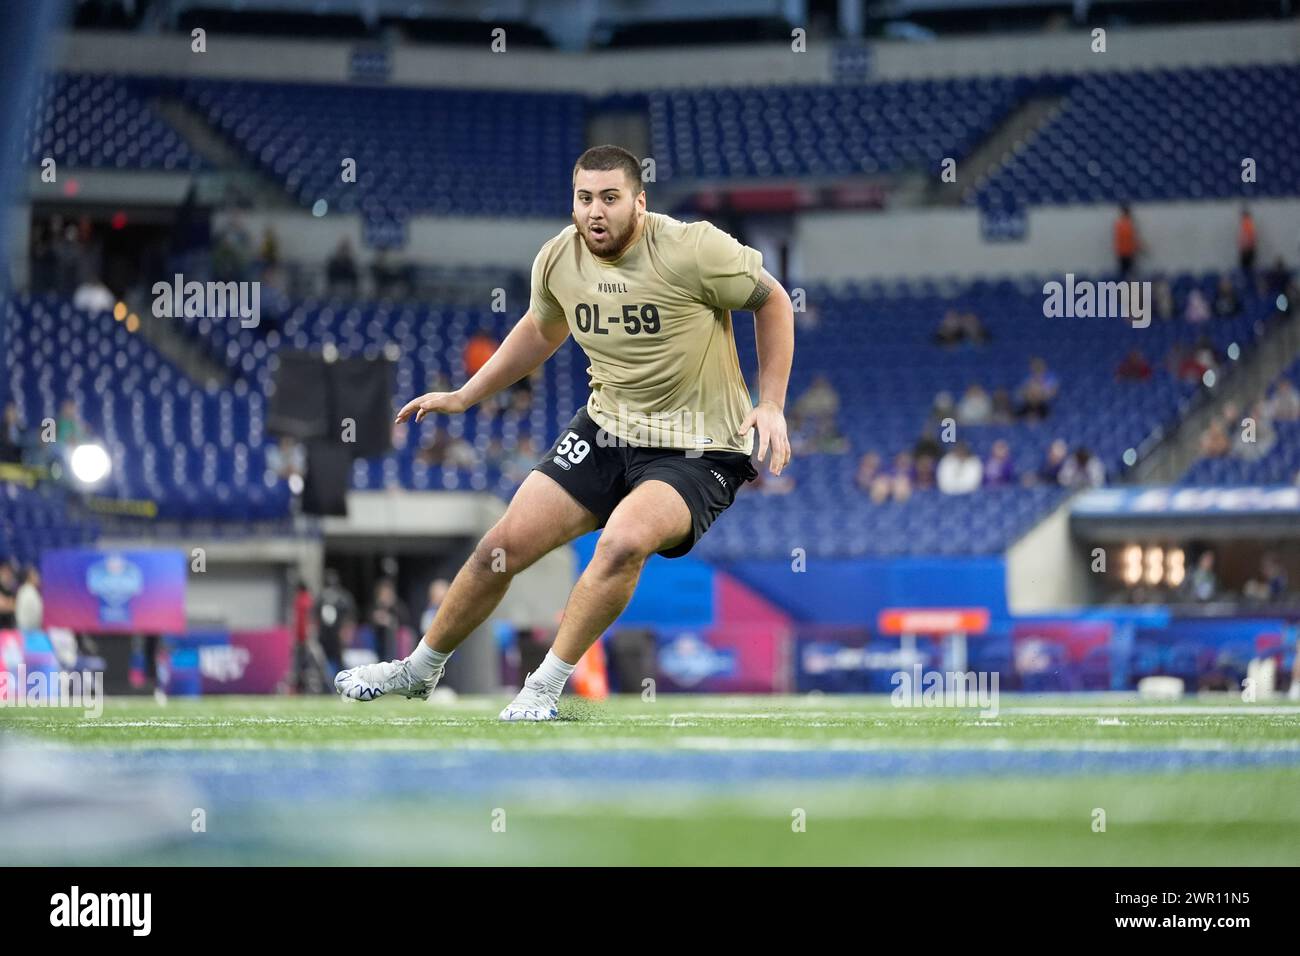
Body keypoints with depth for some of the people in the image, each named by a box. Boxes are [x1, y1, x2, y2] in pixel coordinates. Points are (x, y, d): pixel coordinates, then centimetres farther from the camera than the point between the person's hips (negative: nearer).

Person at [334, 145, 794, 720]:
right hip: (605, 429, 5)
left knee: (623, 541, -33)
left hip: (698, 450, -5)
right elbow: (540, 330, 19)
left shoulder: (693, 250, -21)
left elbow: (773, 301, -6)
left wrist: (771, 405, -12)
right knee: (505, 546, 1)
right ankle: (418, 671, 25)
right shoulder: (558, 258, -4)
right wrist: (464, 397, 22)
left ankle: (545, 690, -16)